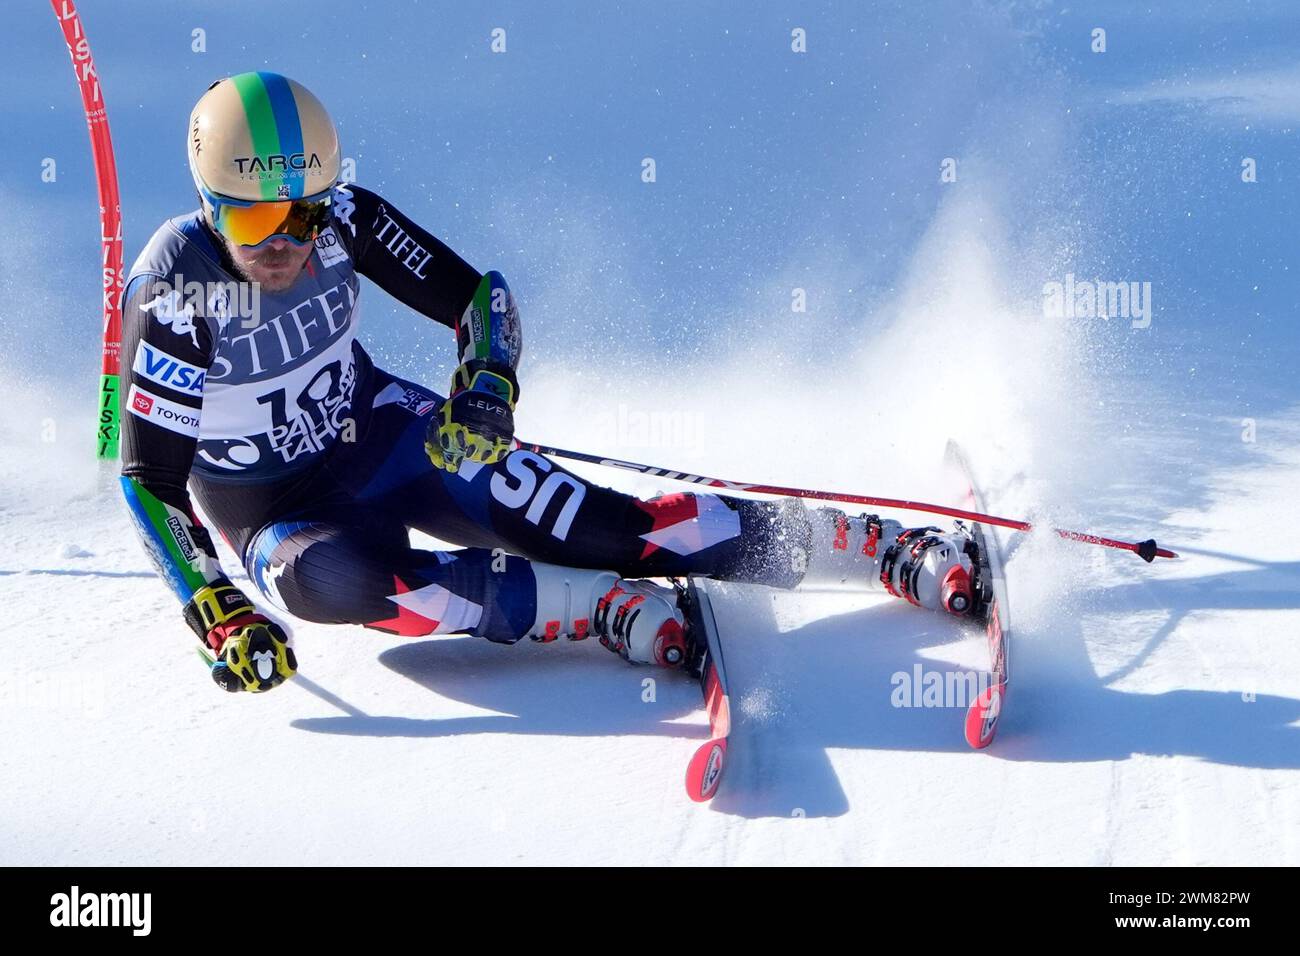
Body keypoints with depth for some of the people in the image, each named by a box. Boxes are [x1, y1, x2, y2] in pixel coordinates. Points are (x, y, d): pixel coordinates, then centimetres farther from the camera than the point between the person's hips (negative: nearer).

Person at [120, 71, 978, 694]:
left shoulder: (343, 220, -15)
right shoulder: (175, 294, -24)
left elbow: (481, 296, -4)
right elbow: (150, 478, -21)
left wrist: (487, 389, -24)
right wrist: (217, 611, -31)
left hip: (383, 432, 2)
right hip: (271, 507, -2)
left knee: (600, 529, -14)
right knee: (327, 580, -39)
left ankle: (909, 556, -12)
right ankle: (610, 610, -30)